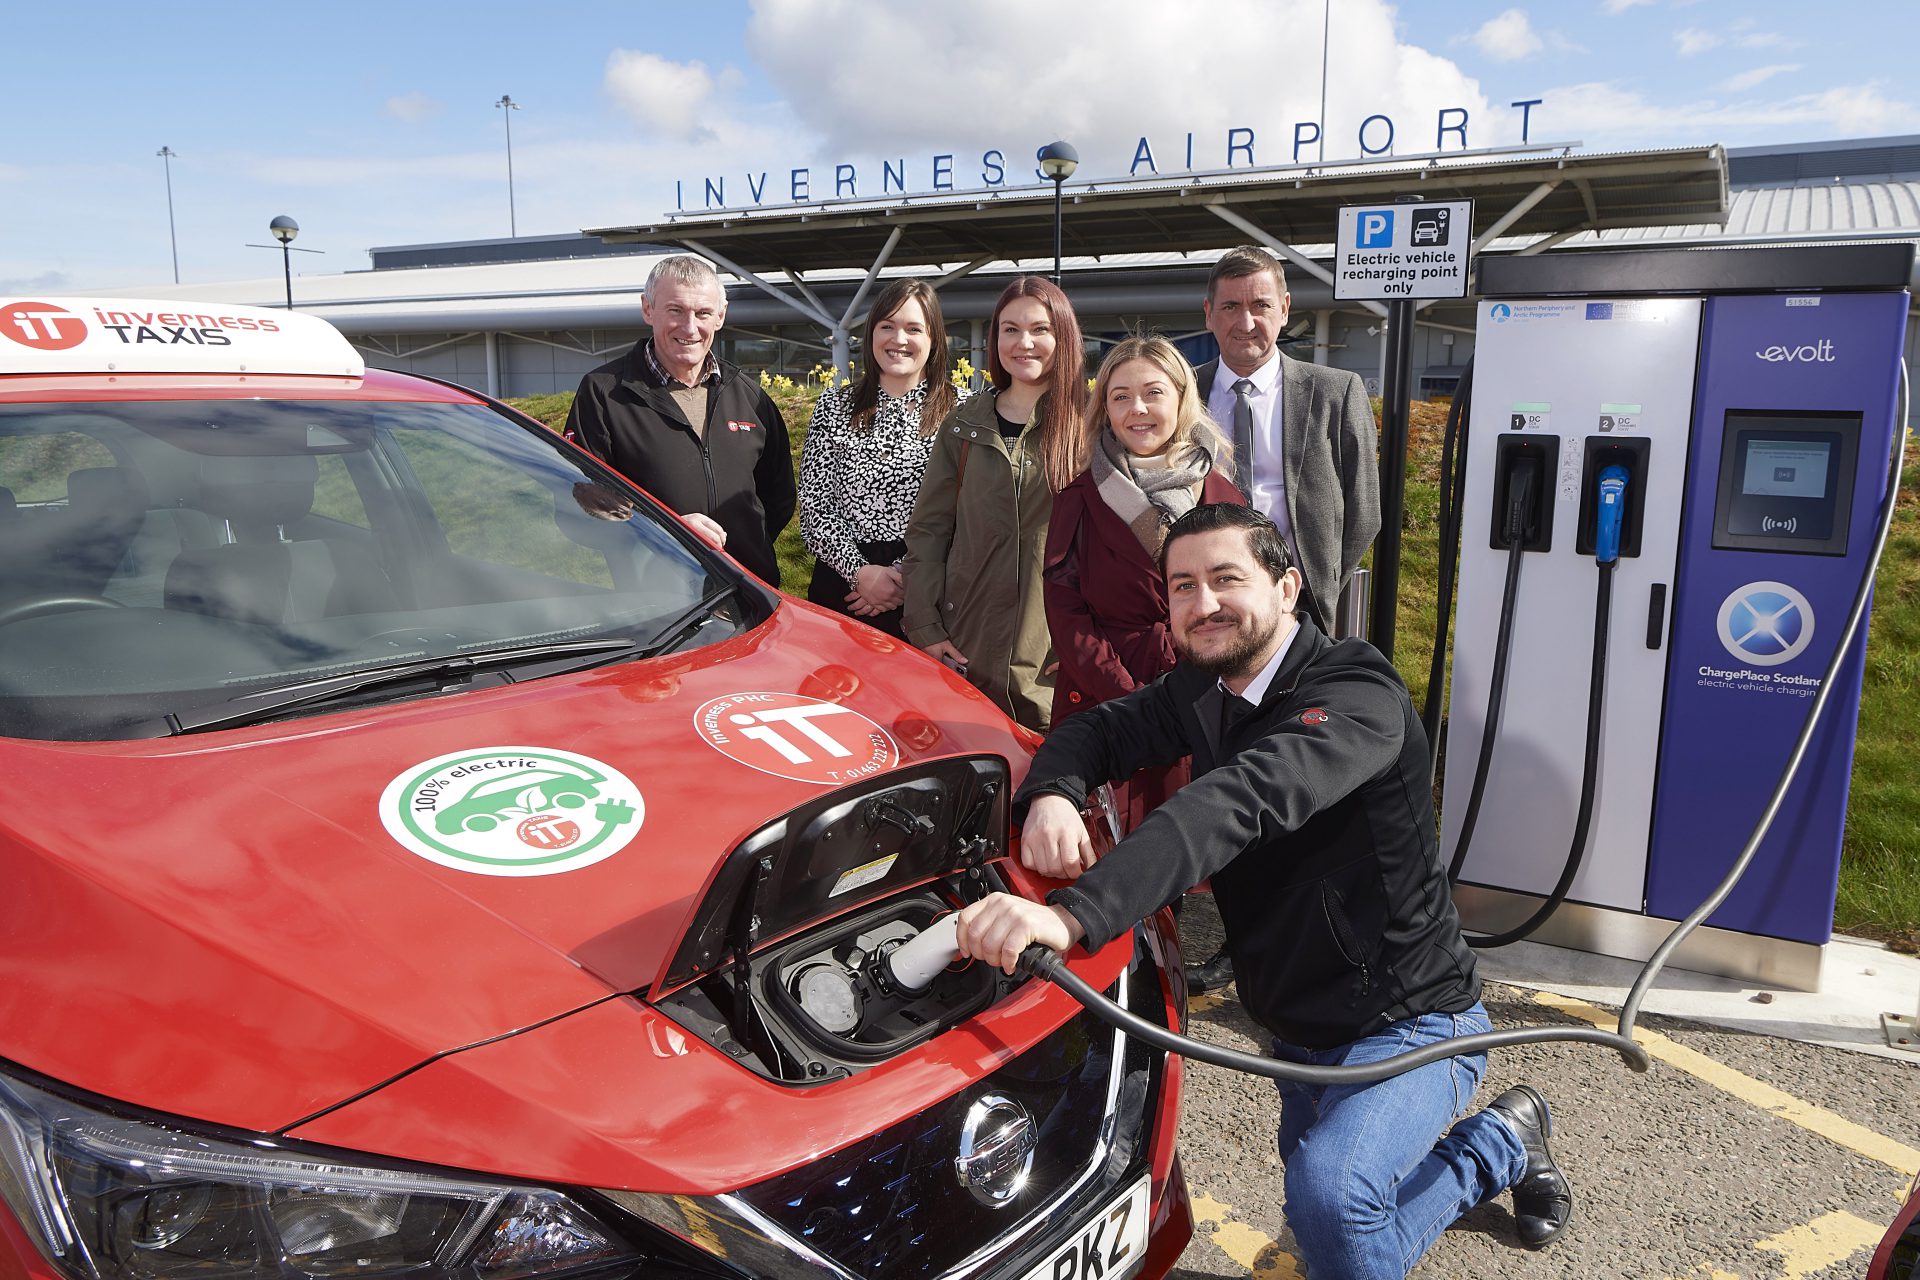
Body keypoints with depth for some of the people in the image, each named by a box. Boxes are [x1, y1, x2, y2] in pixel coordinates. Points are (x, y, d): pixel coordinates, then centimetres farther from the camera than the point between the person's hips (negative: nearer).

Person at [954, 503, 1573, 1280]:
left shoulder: (1356, 695, -27)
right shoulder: (1202, 690, -1)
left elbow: (1244, 803, -43)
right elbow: (1098, 729, -1)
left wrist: (1075, 913, -57)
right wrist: (1051, 794, -28)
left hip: (1406, 1021, -8)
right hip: (1297, 1030, 8)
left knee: (1327, 1198, -32)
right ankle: (1502, 1144, 41)